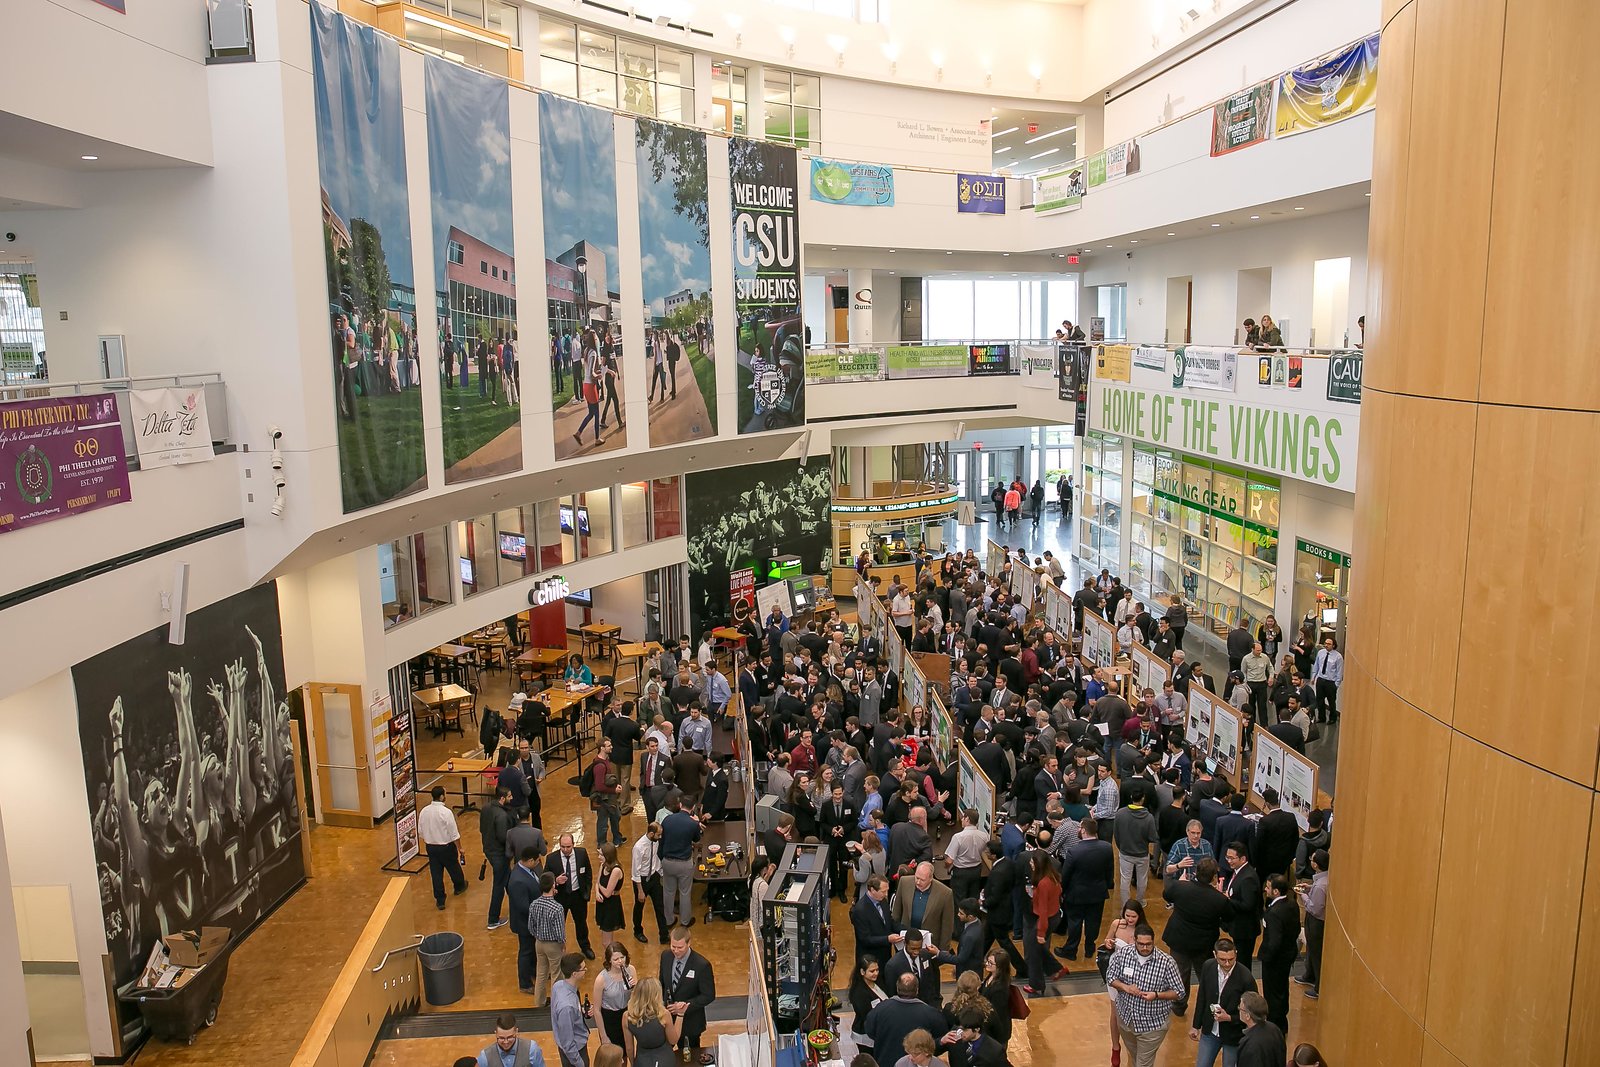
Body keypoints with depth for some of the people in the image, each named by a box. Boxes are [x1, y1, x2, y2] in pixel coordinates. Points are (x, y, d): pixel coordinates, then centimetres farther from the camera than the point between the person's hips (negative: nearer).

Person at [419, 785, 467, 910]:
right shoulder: (446, 812, -24)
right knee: (454, 868, 22)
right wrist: (460, 848, -6)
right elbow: (454, 834, -18)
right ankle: (459, 886, 46)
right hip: (446, 847, -4)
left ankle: (440, 900, 18)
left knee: (436, 874, 12)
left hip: (431, 847, 4)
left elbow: (421, 832, 4)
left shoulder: (424, 811, -8)